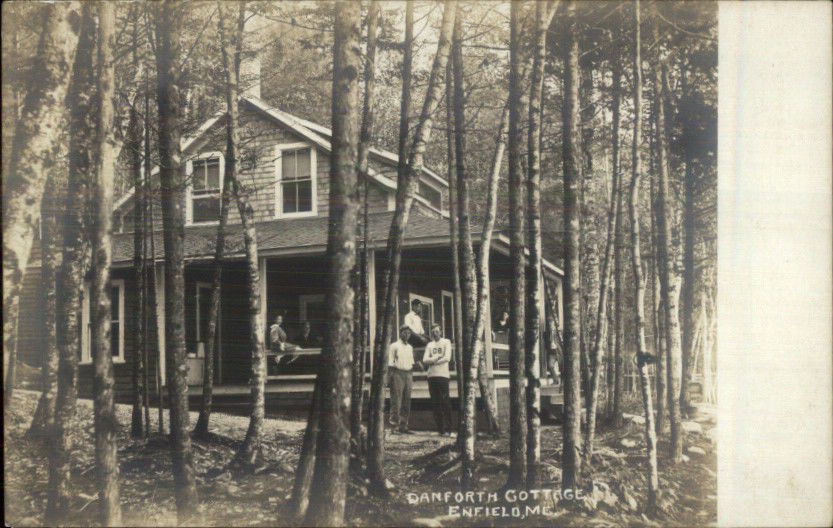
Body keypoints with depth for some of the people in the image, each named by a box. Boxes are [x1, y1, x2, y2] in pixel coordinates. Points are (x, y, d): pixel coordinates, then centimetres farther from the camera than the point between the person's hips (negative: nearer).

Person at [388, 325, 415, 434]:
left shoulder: (410, 348, 19)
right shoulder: (394, 346, 1)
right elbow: (390, 363, -3)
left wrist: (411, 378, 15)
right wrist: (391, 376, -11)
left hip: (408, 374, 6)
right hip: (397, 373, -6)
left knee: (407, 401, 4)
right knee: (396, 399, -10)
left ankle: (403, 425, 8)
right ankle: (394, 421, -9)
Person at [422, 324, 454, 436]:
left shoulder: (446, 342, 9)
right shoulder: (429, 345, 18)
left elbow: (447, 358, -5)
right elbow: (425, 360, 5)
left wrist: (432, 361, -2)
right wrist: (437, 357, -7)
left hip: (443, 375, -4)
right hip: (431, 376, 4)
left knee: (445, 402, -8)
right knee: (435, 402, 1)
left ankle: (448, 429, -8)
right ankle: (440, 429, 4)